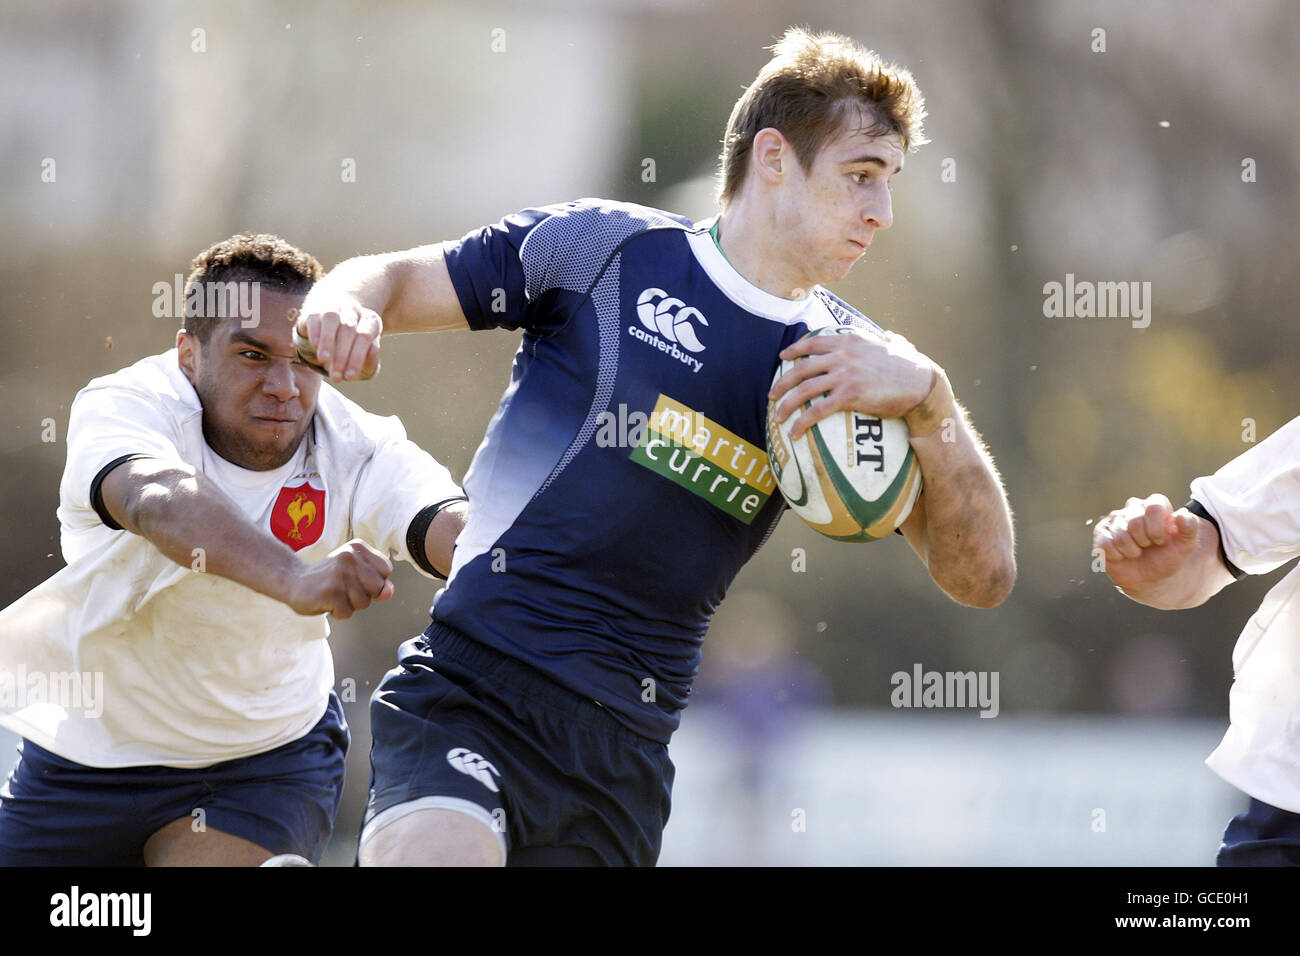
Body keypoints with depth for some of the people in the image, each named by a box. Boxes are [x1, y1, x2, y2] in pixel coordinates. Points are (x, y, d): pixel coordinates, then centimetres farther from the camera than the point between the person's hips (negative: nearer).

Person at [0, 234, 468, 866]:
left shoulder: (355, 451, -18)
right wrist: (294, 580, -67)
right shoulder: (122, 405, -25)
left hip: (268, 753, 0)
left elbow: (452, 529, -37)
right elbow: (156, 499, -48)